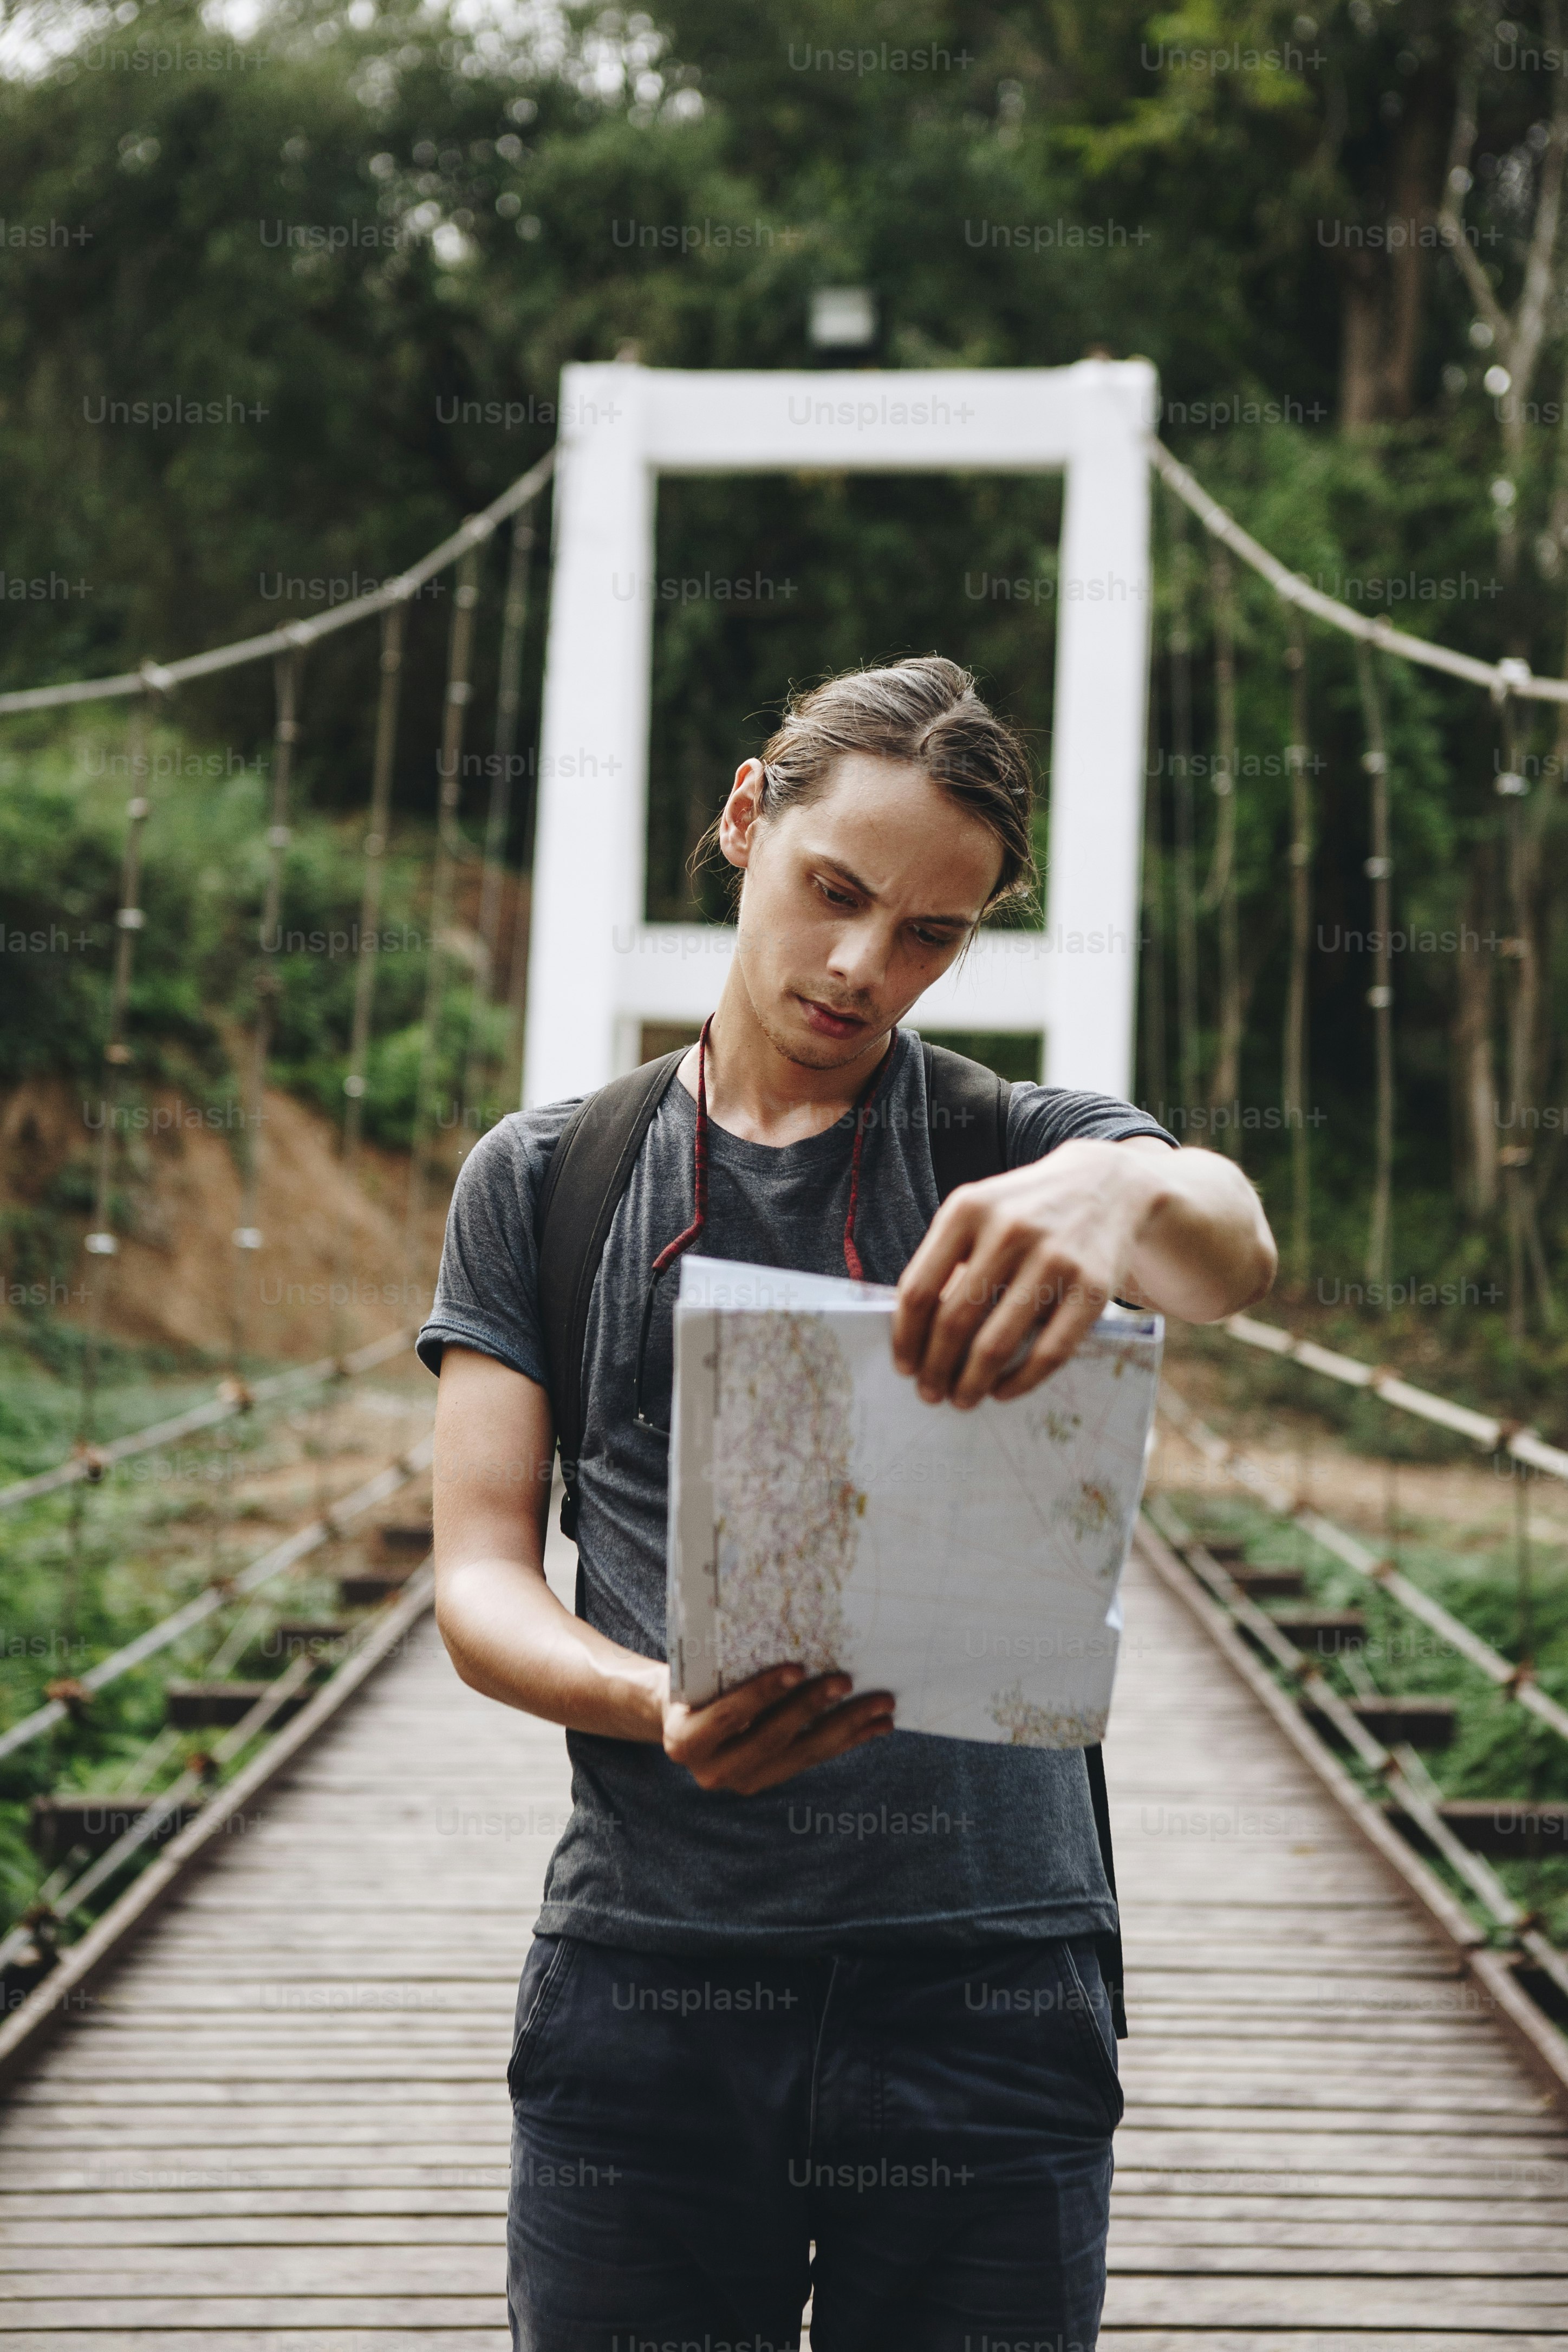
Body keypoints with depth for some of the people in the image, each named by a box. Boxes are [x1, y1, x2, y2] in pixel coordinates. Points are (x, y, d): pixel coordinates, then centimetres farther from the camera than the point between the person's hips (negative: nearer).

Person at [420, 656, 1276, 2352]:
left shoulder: (1029, 1158, 7)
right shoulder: (540, 1182, 11)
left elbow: (1232, 1251, -16)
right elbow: (480, 1578, 4)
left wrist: (1127, 1191, -42)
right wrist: (662, 1706, -18)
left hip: (984, 1990, 0)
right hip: (645, 1992, 1)